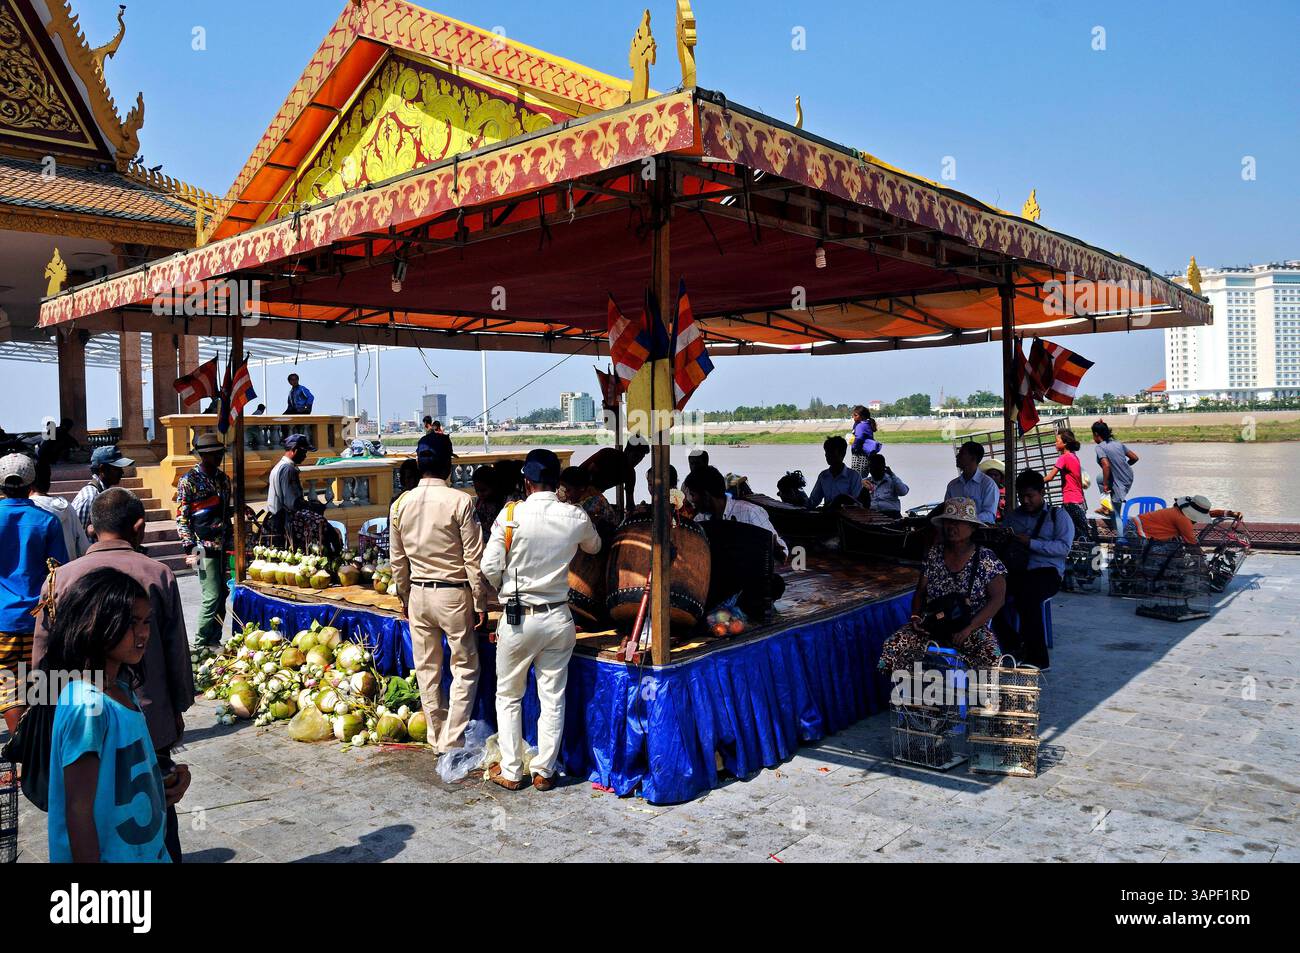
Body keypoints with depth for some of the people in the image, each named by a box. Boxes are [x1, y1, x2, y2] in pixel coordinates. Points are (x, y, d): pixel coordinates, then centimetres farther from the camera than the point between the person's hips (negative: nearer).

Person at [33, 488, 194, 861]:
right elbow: (177, 651, -4)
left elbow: (43, 656, 1)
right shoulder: (158, 575, -9)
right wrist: (178, 708, 9)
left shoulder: (61, 578, -6)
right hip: (150, 721, -1)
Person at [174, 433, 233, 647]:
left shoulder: (223, 479, 13)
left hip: (222, 547, 7)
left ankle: (214, 641, 18)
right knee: (212, 597, -9)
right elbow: (181, 518, -8)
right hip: (204, 548, -7)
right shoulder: (188, 481, -6)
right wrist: (190, 549, -14)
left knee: (222, 596, 8)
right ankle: (201, 645, 2)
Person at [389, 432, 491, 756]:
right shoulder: (459, 501, -14)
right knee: (465, 668, 7)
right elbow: (474, 558, -12)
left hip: (418, 593, 5)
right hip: (453, 594, -5)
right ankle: (452, 741, 6)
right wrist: (480, 602, -4)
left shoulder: (401, 504, 0)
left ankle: (437, 738, 24)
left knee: (427, 669, 14)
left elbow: (398, 561, 8)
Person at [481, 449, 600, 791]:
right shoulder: (575, 518, -4)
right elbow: (594, 547, 17)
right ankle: (544, 771, 20)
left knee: (509, 697, 14)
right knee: (553, 699, 12)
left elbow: (490, 567, -12)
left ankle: (511, 772, 20)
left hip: (518, 619, -2)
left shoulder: (511, 515, -12)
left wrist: (505, 589, 9)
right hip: (558, 618, 2)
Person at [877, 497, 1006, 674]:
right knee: (893, 646, -20)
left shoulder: (986, 558, -4)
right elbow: (920, 590, 10)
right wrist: (916, 616, -10)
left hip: (972, 628, -3)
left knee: (991, 655, -34)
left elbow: (997, 599, -12)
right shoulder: (934, 554, 6)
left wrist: (968, 629, -21)